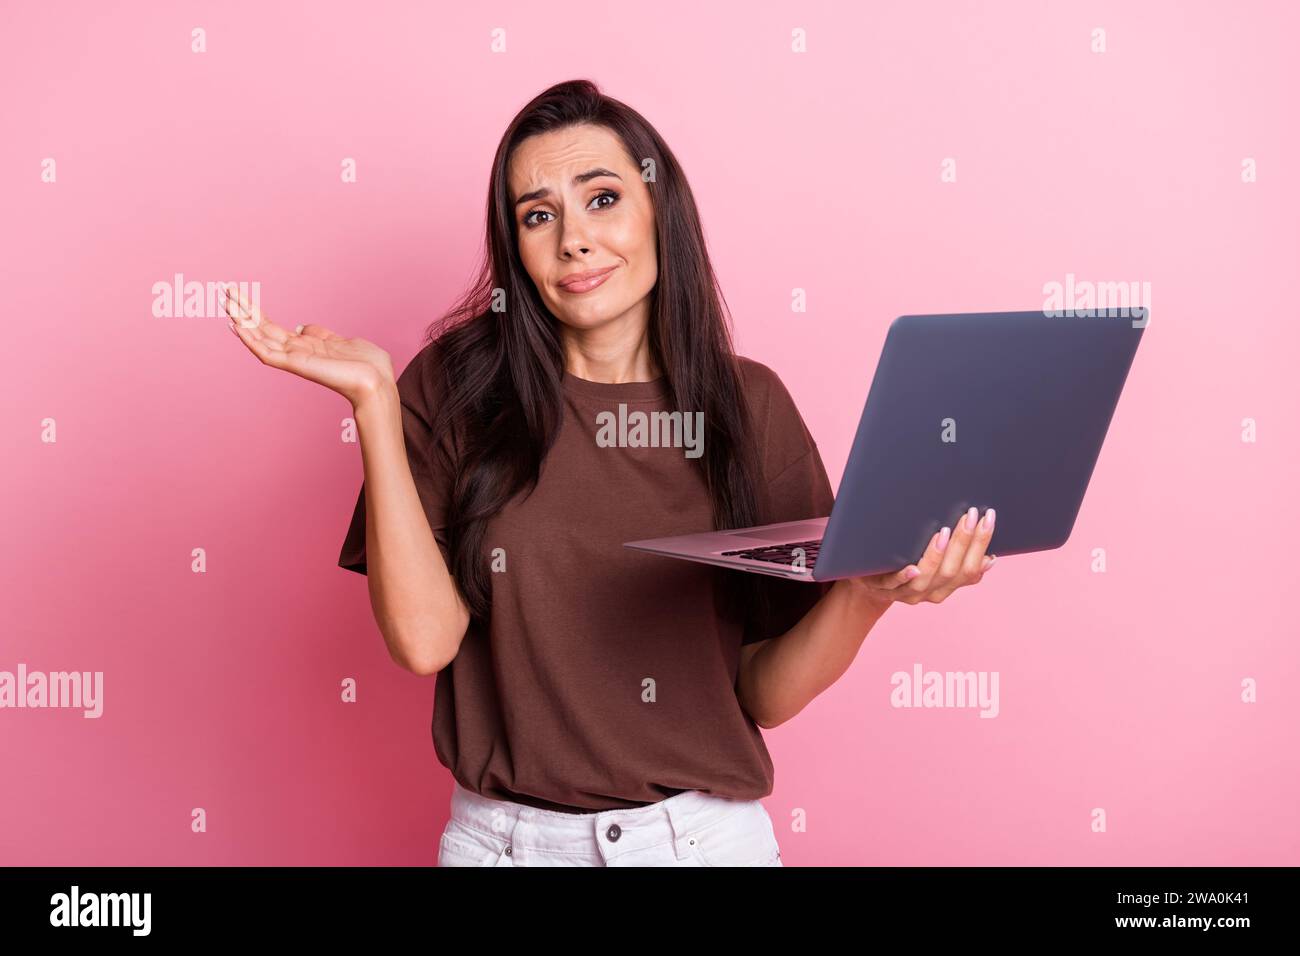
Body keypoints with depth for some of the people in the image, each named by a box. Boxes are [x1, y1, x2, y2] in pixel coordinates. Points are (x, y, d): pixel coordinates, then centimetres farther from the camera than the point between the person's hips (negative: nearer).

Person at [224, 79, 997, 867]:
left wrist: (870, 592, -22)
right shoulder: (455, 388, -6)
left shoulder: (749, 403, -4)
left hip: (704, 831, 1)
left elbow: (766, 695, -4)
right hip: (503, 834, 0)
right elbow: (424, 638, -15)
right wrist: (374, 400, -18)